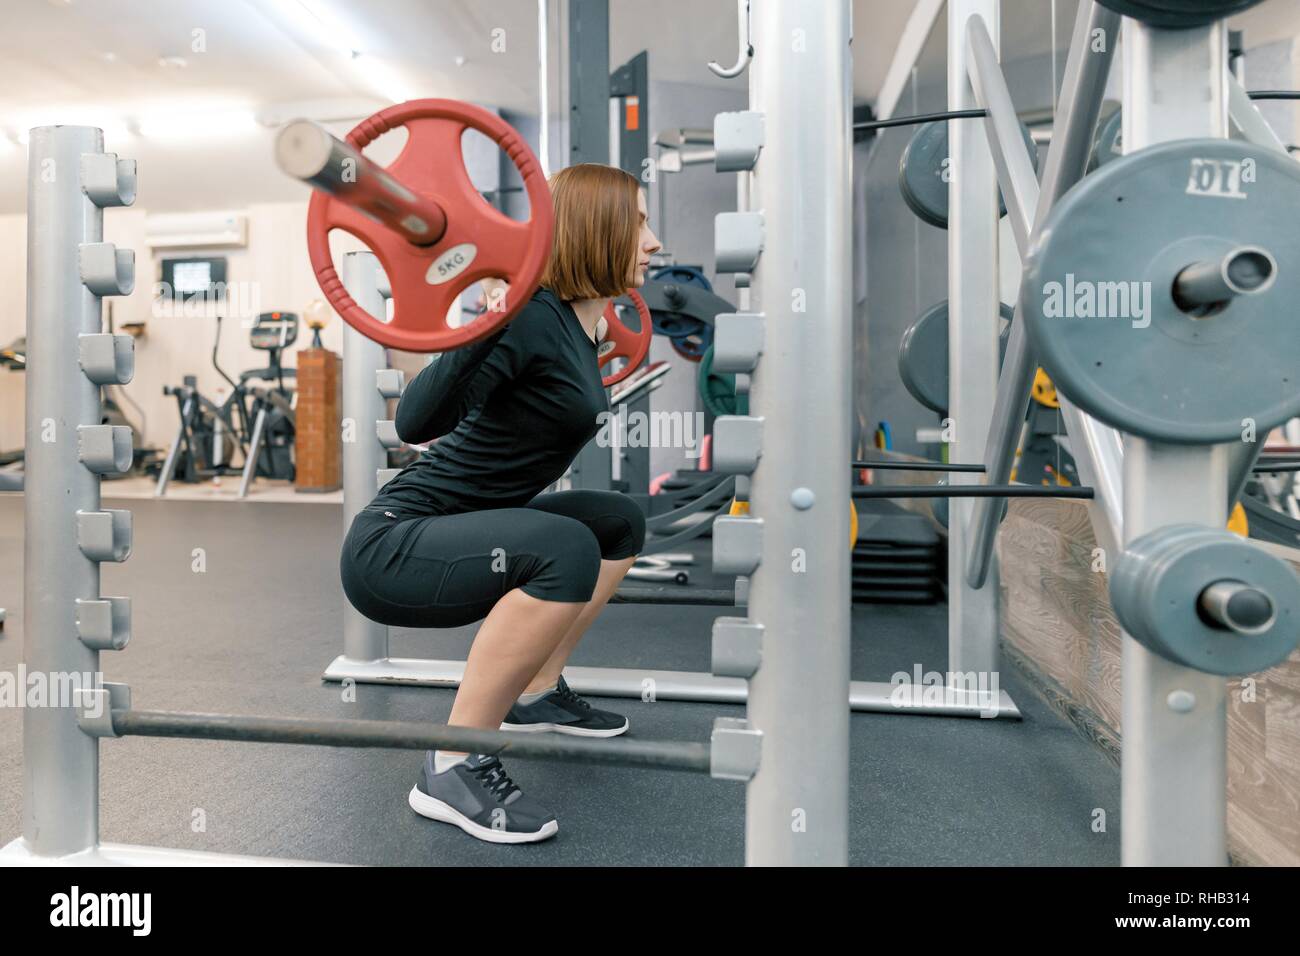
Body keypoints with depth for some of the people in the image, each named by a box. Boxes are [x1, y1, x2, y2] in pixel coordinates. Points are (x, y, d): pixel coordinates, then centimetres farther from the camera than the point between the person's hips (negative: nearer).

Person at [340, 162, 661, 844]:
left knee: (619, 523, 16)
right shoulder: (535, 316, -20)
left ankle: (534, 694, 24)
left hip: (455, 535, 10)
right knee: (567, 550, -34)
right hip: (394, 547, -10)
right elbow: (415, 423, -27)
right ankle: (452, 768, -15)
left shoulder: (577, 328, 8)